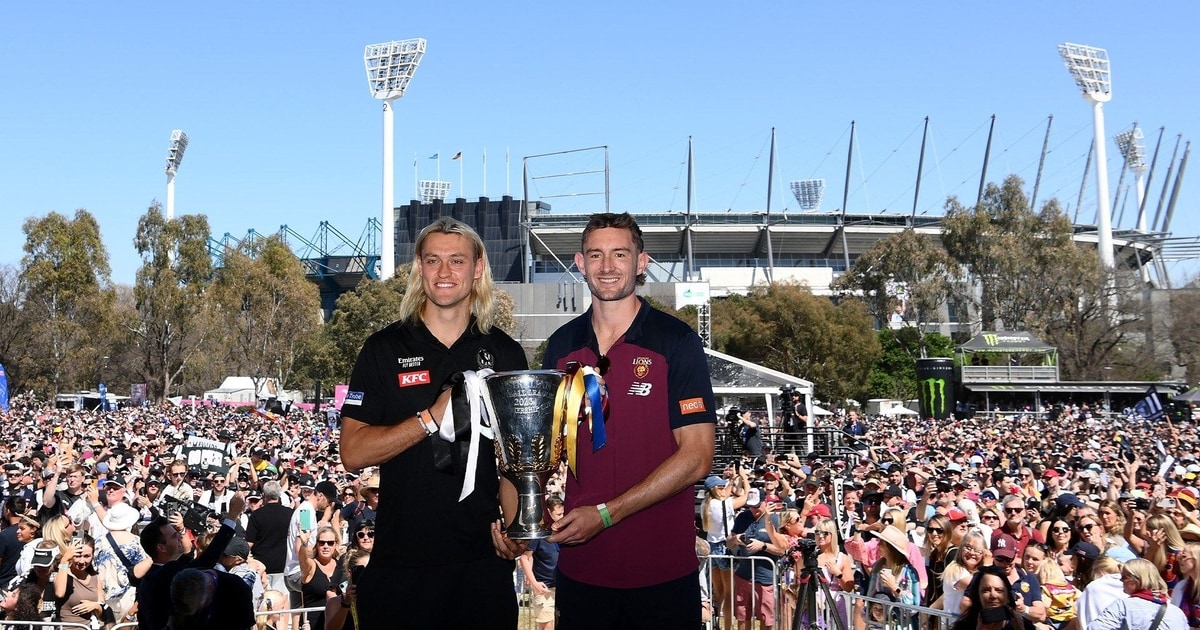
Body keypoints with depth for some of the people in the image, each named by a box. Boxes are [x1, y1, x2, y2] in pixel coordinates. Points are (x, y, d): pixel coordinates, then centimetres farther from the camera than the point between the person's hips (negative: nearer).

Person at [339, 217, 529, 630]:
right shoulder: (385, 349, 0)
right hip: (401, 561, -1)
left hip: (483, 558, 1)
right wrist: (432, 418, -18)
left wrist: (510, 519, -8)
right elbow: (353, 453, -7)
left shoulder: (505, 353, 5)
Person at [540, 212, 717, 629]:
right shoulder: (561, 346, 6)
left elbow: (697, 458, -12)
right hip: (580, 567, 4)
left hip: (662, 573, -3)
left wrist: (606, 514, -16)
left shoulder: (676, 341, -7)